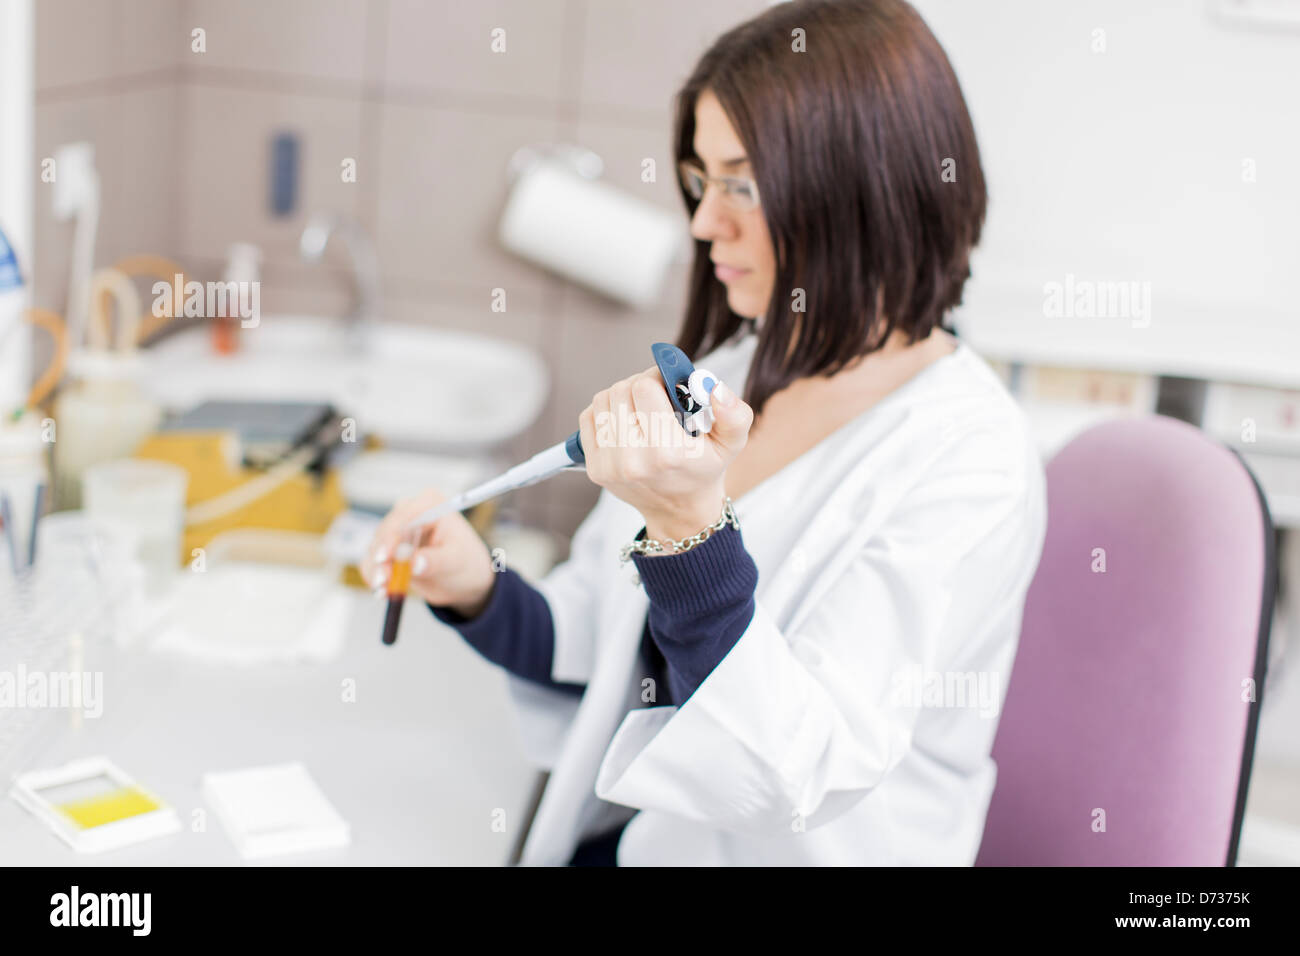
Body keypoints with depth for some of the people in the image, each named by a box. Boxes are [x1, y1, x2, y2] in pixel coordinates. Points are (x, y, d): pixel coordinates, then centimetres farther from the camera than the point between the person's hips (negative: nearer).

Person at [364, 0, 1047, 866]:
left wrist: (687, 525, -31)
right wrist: (481, 593, -7)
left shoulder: (968, 454, -16)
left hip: (792, 849, -6)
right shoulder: (730, 376, 5)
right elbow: (609, 641, 10)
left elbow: (801, 778, -21)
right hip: (629, 833, 6)